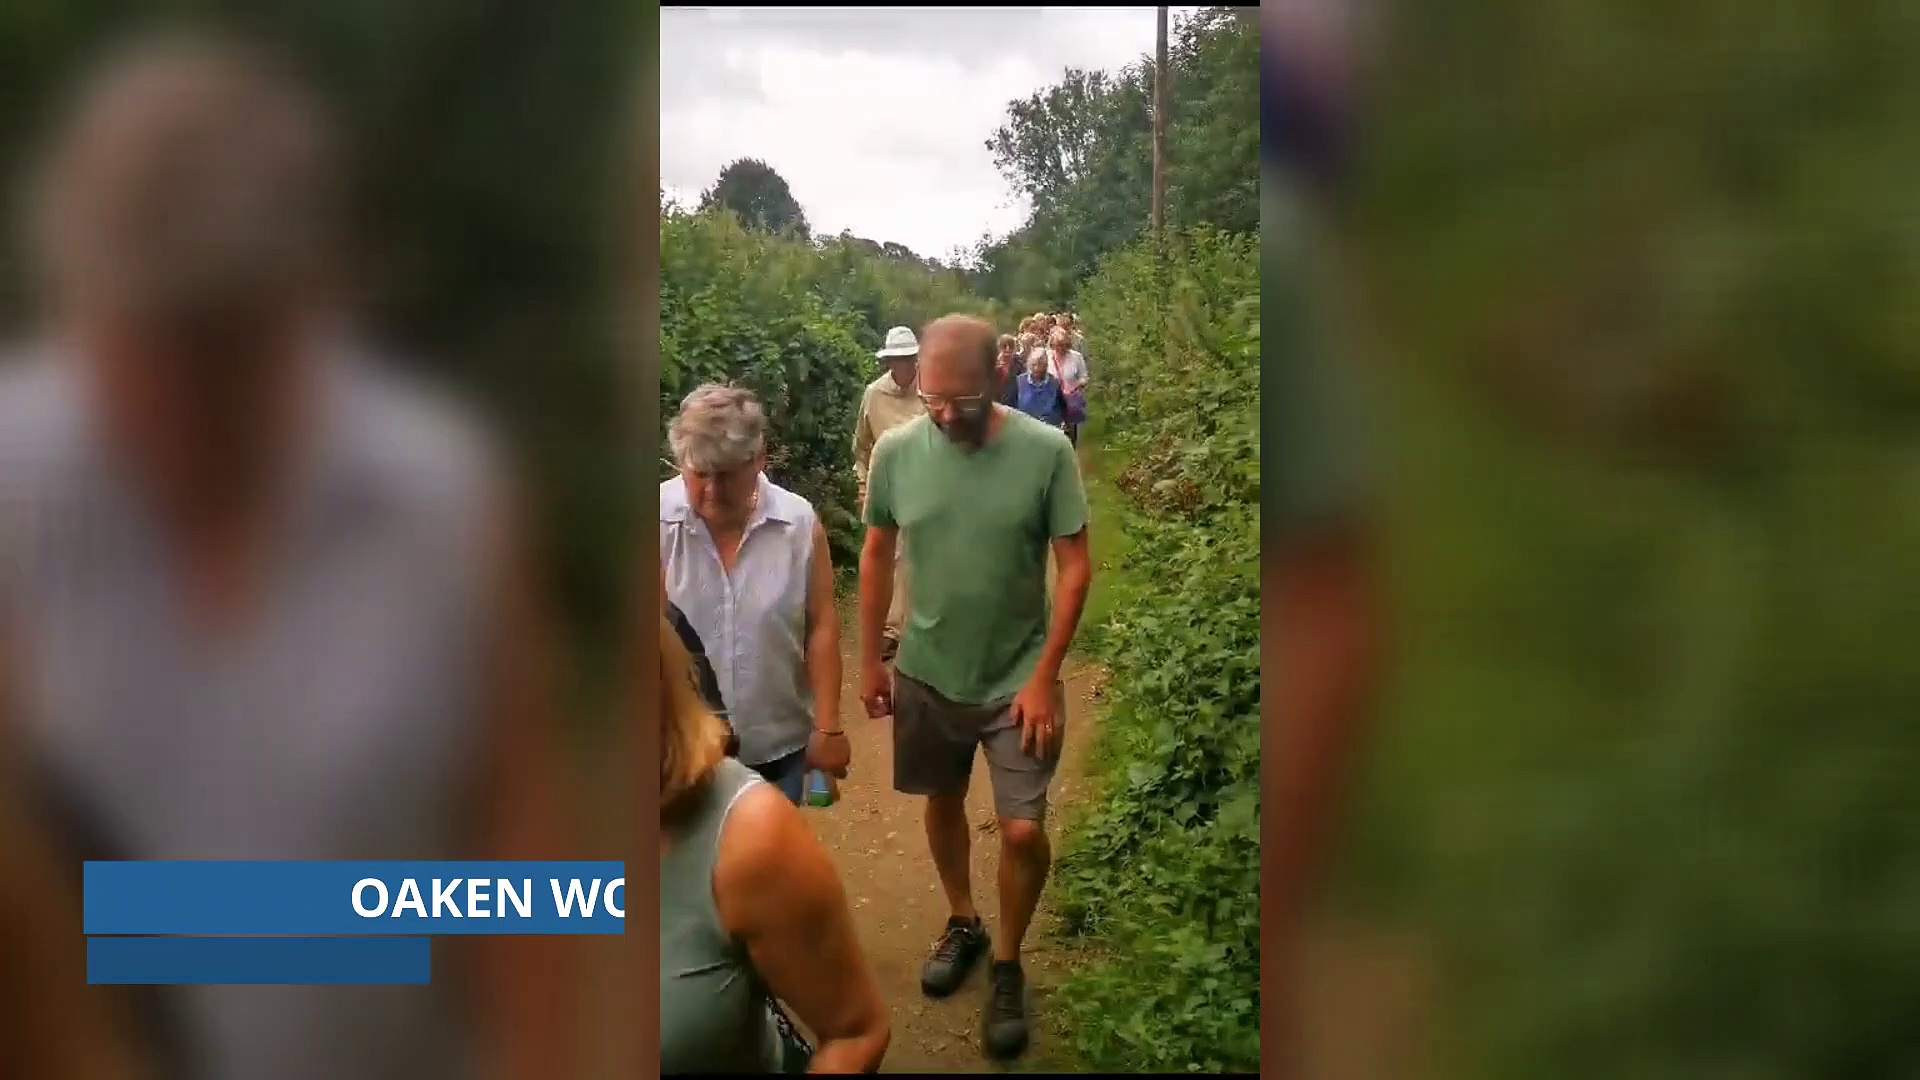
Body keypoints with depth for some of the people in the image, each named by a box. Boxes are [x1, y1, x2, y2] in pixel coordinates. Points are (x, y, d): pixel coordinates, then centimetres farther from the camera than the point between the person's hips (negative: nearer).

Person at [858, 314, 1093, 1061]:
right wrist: (869, 660, 6)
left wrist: (1044, 677, -14)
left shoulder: (1046, 451, -17)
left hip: (1017, 680, -2)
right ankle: (963, 924, 45)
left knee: (1024, 832, -3)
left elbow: (1075, 568, -12)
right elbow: (876, 557, 2)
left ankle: (1008, 965, 23)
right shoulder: (896, 451, -11)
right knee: (943, 803, 20)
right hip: (925, 675, 3)